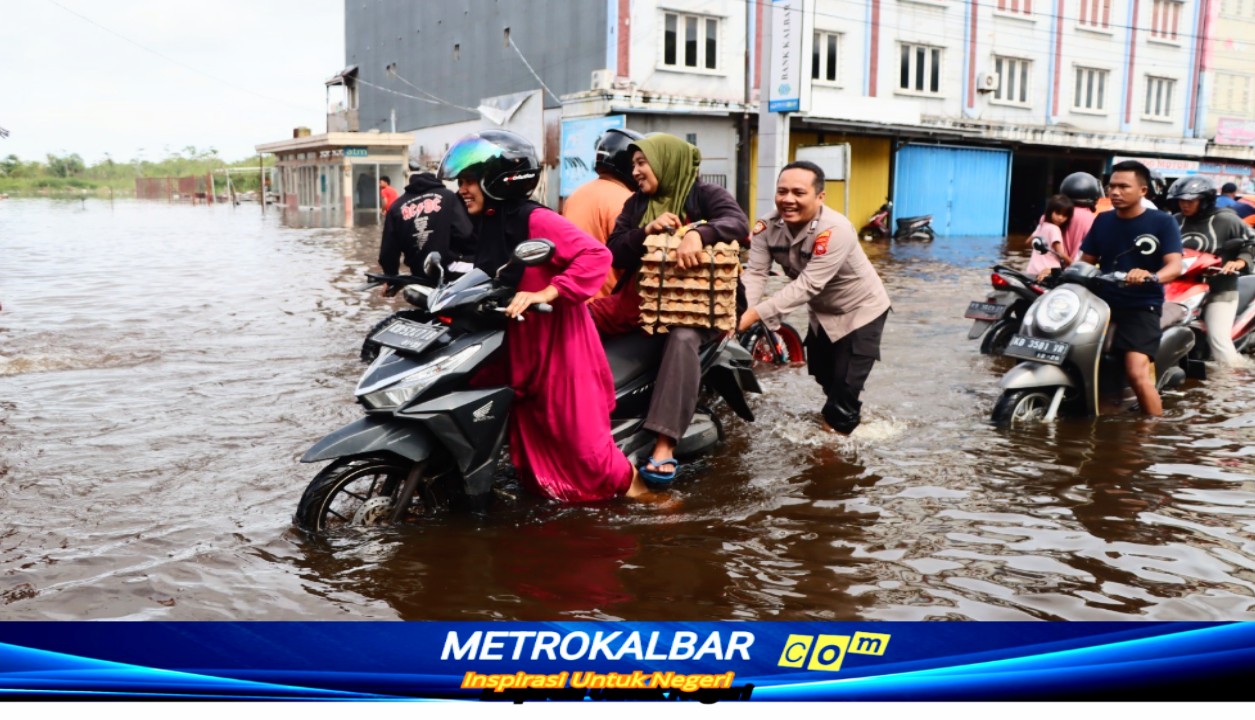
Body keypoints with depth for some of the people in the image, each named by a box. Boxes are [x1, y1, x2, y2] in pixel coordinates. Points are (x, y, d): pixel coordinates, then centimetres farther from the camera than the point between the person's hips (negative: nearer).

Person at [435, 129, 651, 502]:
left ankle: (629, 484, 21)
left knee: (578, 436, -1)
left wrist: (546, 293, -31)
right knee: (532, 440, 15)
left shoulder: (535, 219, -17)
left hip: (559, 341, -8)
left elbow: (596, 255, -26)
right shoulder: (485, 225, 9)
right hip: (519, 345, 8)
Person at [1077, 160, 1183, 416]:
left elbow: (1174, 266, -13)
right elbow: (1087, 261, 13)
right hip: (1102, 302, 5)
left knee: (1137, 373, -22)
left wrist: (1151, 277, -35)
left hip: (1141, 308, -4)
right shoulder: (1103, 220, 11)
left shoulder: (1162, 222, -2)